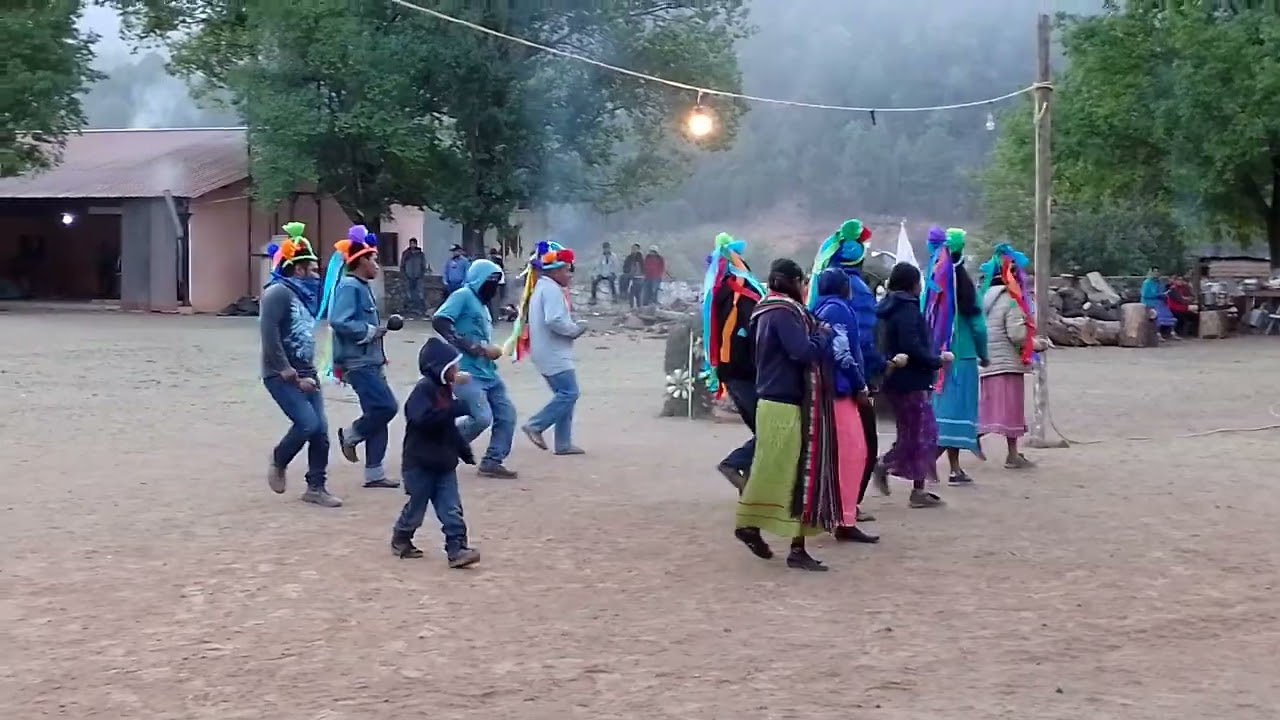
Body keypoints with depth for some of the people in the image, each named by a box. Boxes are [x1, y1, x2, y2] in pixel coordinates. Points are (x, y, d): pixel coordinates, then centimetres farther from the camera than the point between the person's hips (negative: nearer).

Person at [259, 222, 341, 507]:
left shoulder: (304, 295, 15)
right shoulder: (278, 293, -12)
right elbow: (269, 338, -20)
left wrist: (309, 374, 6)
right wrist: (291, 375, -18)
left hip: (305, 374, 8)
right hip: (281, 375, -8)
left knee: (321, 430, 3)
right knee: (307, 423, -18)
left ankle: (316, 487, 14)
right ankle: (278, 462, 10)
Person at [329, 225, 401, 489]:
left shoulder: (363, 287, 16)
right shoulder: (349, 286, -13)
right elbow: (339, 321, -24)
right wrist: (372, 331, -18)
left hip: (370, 362, 10)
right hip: (358, 363, -10)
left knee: (379, 412, 8)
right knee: (386, 406, -17)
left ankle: (374, 473, 12)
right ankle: (350, 436, 6)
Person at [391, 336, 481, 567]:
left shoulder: (444, 390, 12)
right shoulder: (423, 389, -15)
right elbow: (424, 418, -32)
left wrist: (464, 450, 22)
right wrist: (458, 408, -32)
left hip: (444, 462, 8)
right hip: (420, 463, -8)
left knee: (452, 509, -1)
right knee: (416, 506, 5)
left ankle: (457, 548, -3)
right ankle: (400, 540, 27)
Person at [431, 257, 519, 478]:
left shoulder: (482, 305, 21)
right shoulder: (463, 296, -7)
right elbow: (439, 321, -20)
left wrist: (490, 350, 1)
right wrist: (474, 347, -21)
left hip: (487, 372, 9)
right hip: (466, 371, -9)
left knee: (507, 414, 5)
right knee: (482, 417, -18)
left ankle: (492, 461, 14)